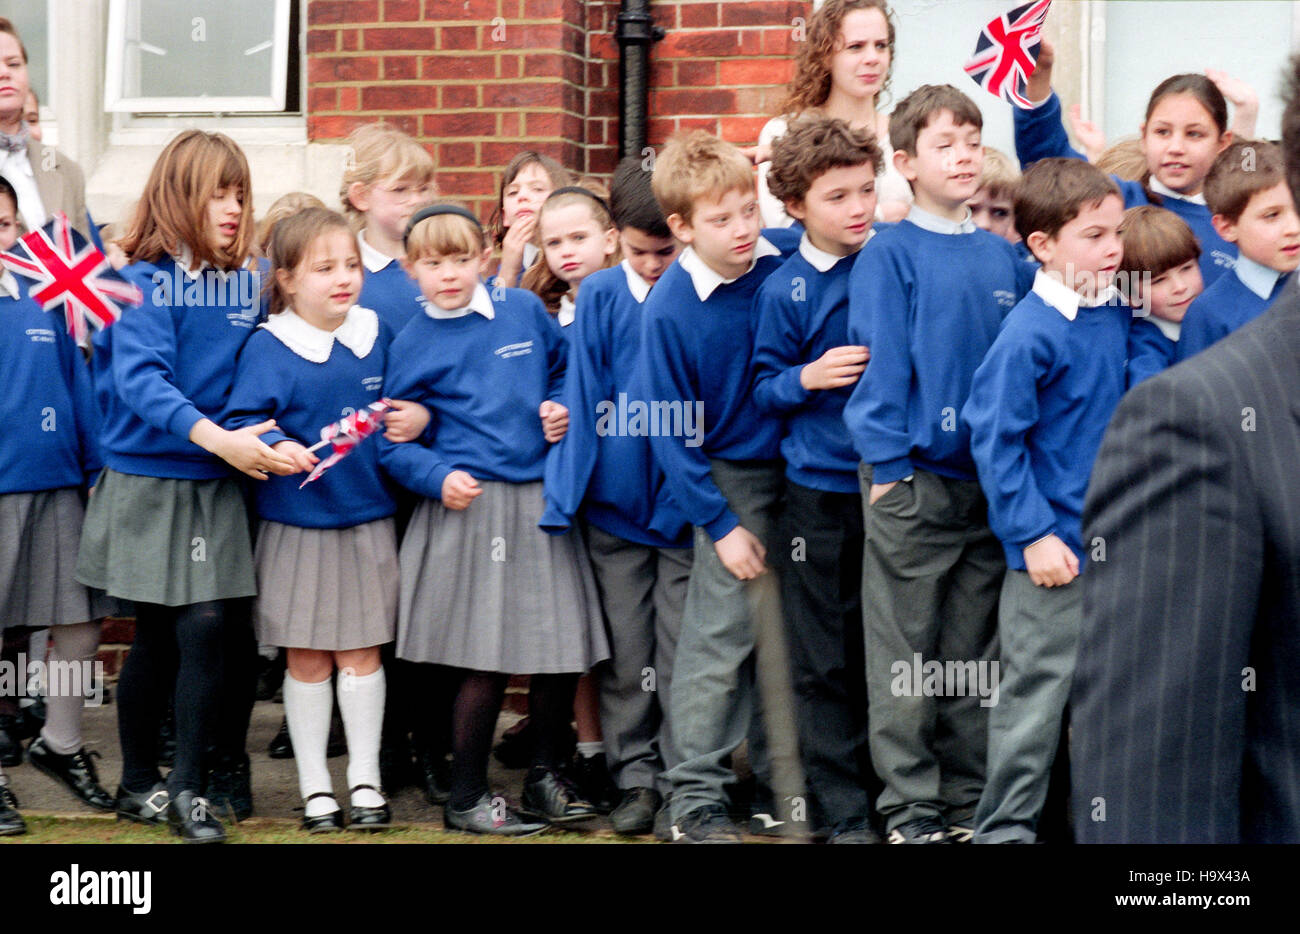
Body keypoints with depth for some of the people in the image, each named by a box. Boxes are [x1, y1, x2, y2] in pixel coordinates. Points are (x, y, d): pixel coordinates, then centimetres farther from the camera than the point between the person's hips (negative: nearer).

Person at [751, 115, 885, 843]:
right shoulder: (786, 291, -4)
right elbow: (764, 389, 2)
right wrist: (807, 378, -16)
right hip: (820, 491, -2)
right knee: (826, 661, 2)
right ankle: (841, 811, 9)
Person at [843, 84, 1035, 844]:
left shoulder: (1004, 258, 9)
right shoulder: (890, 255, -4)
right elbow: (881, 361, -7)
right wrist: (887, 464, -11)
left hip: (991, 478, 5)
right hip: (914, 476, -5)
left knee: (975, 650, 10)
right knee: (907, 648, 1)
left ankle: (969, 796, 18)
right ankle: (911, 803, 7)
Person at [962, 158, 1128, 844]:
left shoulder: (1118, 315, 4)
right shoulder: (1030, 334, -17)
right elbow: (995, 437, -17)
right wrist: (1034, 534, -18)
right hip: (1051, 546, -7)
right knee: (1036, 688, 0)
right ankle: (1005, 826, 11)